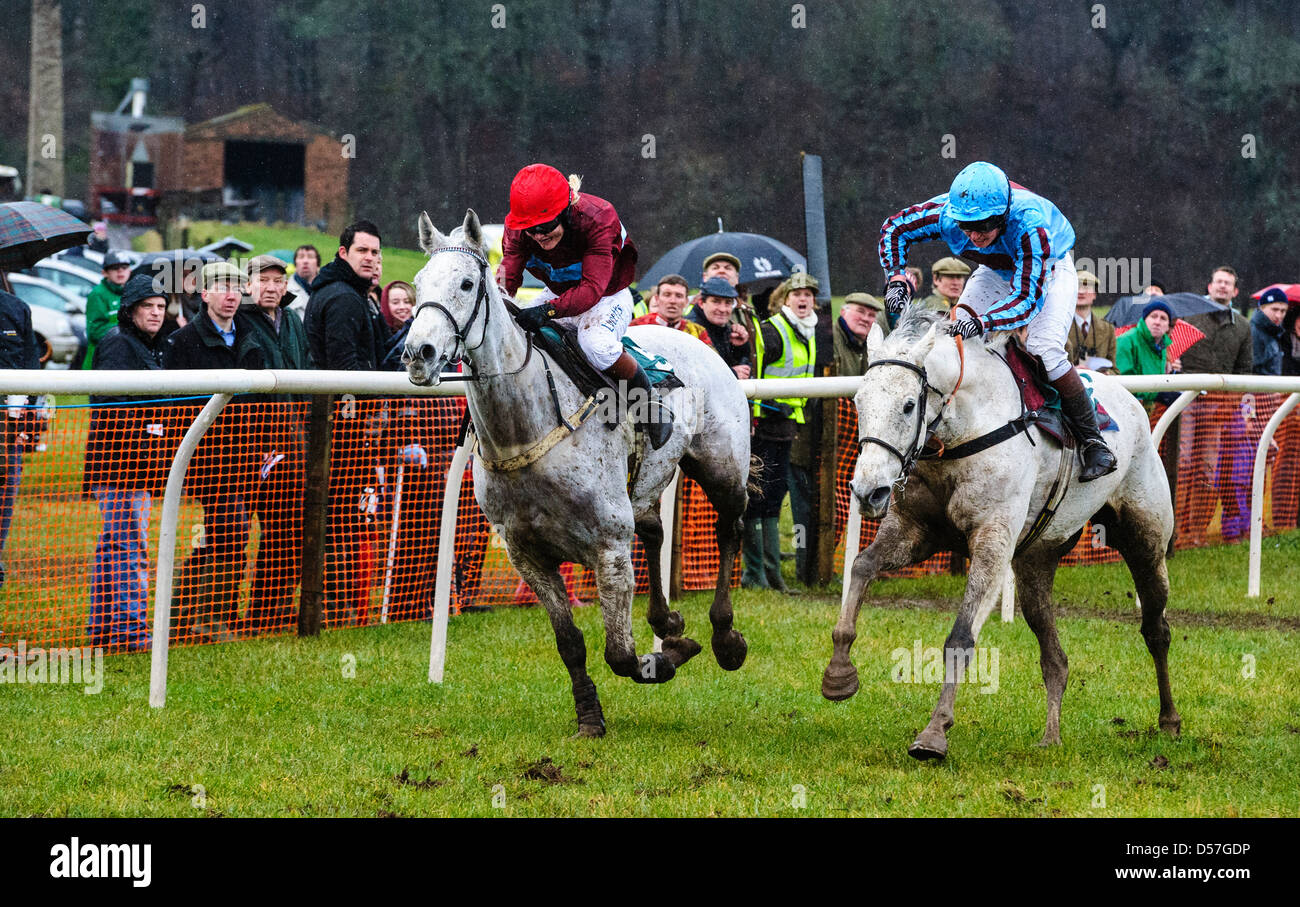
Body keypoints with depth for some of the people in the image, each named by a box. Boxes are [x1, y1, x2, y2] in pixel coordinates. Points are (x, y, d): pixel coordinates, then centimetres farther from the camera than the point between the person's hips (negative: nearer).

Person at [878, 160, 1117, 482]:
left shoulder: (1030, 226, -45)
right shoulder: (946, 212, -32)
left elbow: (1028, 298, -46)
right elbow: (893, 229, -13)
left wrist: (981, 322, -61)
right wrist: (897, 280, -29)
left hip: (1050, 267, -5)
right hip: (997, 271, 5)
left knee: (1044, 349, -24)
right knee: (956, 333, -11)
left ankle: (1092, 441, -12)